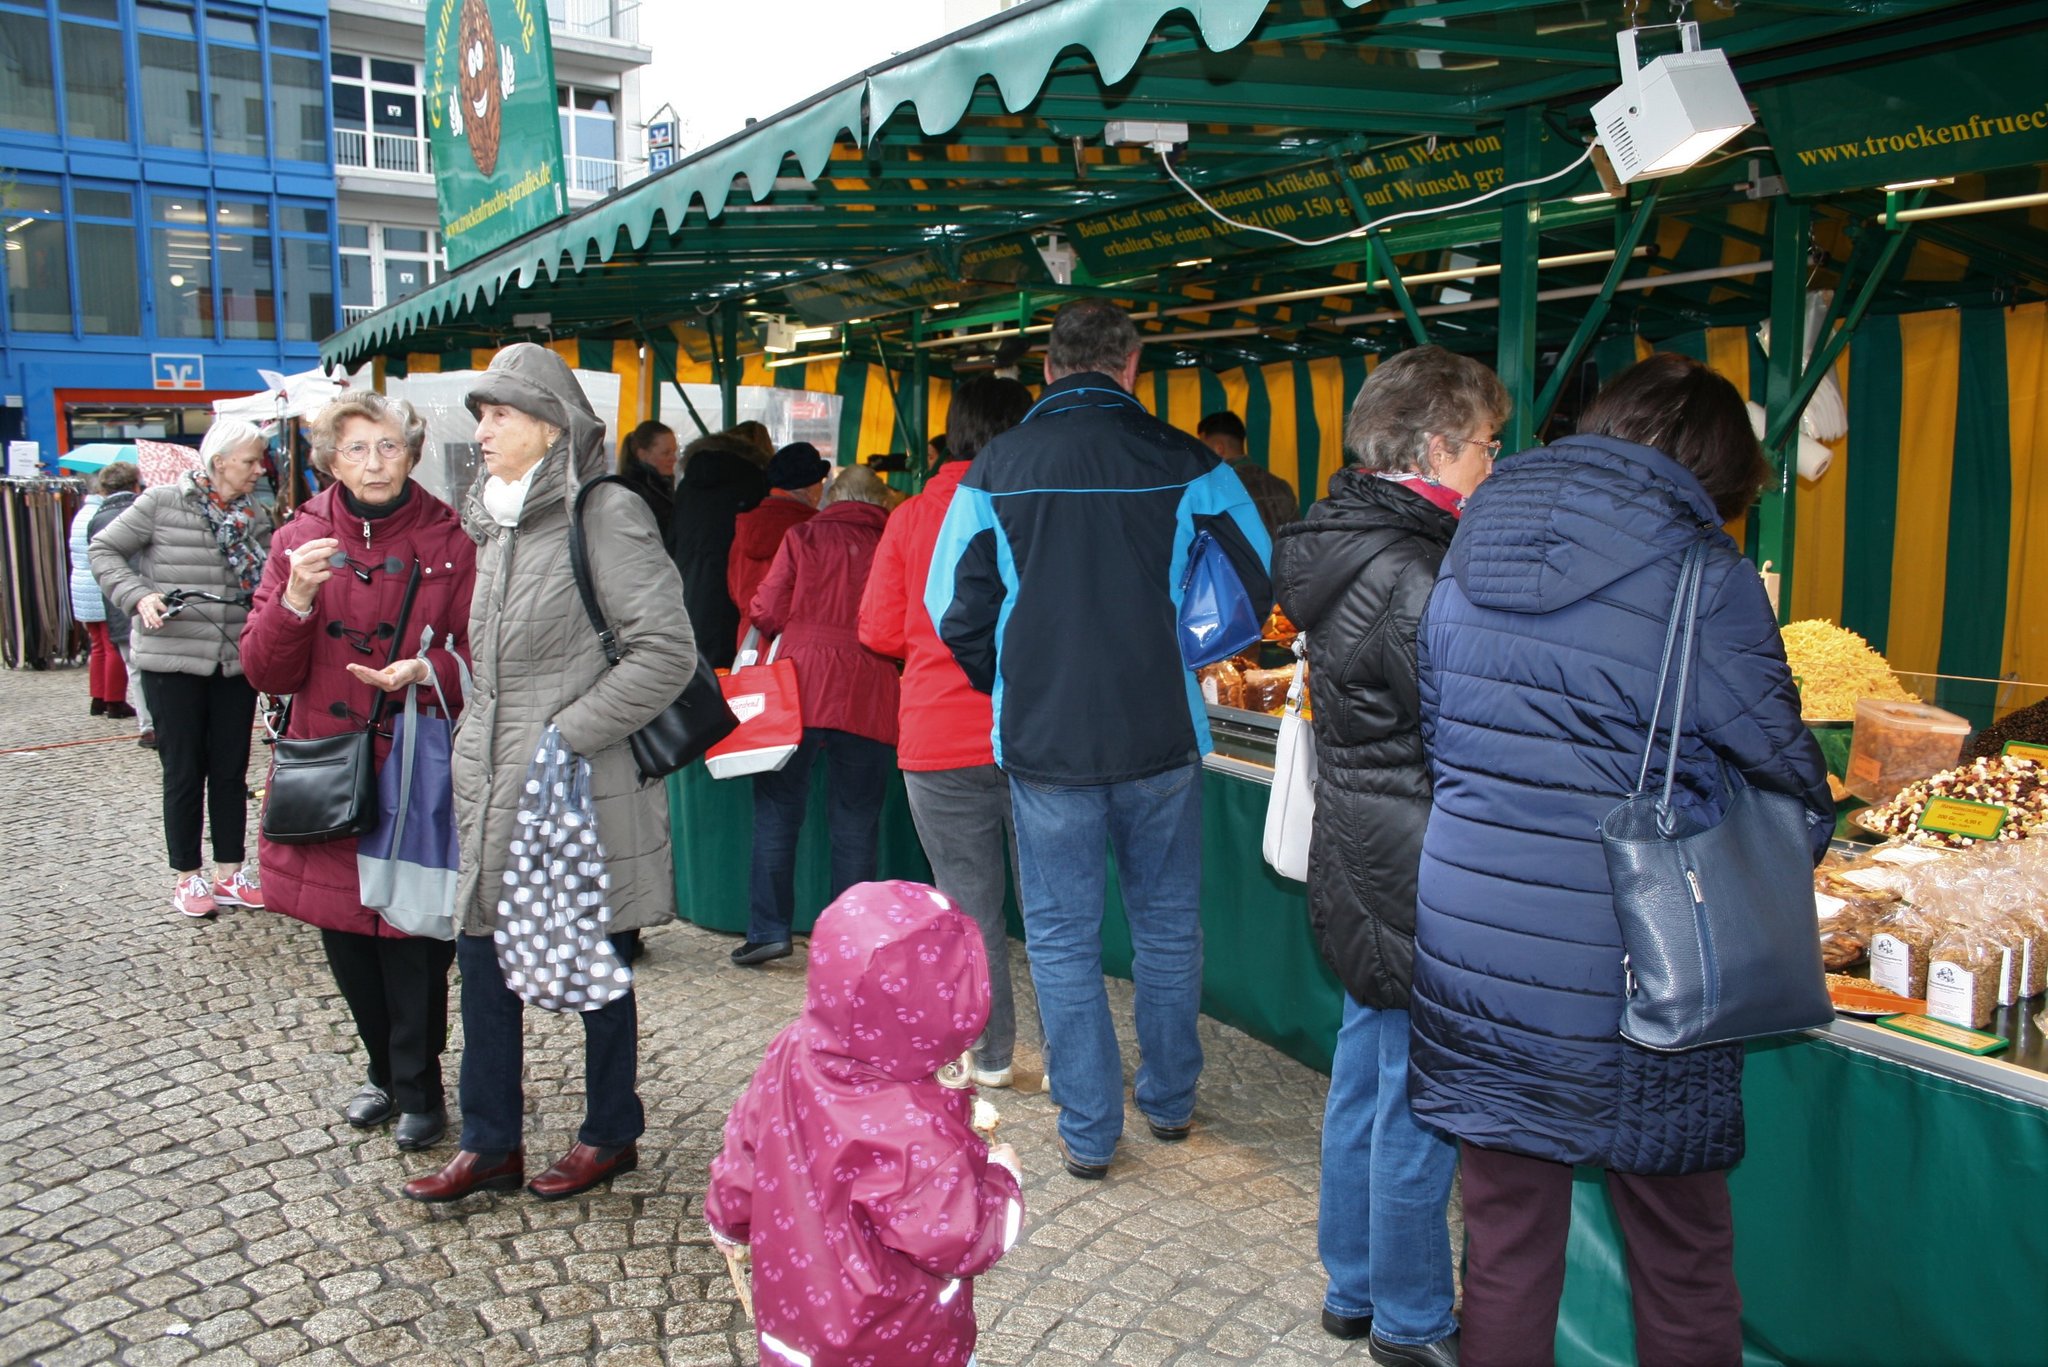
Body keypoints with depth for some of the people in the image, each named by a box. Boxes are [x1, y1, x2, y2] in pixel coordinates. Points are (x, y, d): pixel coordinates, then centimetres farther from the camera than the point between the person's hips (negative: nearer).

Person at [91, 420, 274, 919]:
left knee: (232, 770, 10)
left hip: (237, 661, 4)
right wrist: (138, 596, -14)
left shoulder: (256, 517, 5)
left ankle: (229, 872, 21)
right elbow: (103, 551, 0)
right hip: (174, 659, -4)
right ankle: (187, 876, 19)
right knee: (184, 771, 6)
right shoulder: (162, 503, -7)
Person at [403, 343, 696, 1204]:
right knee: (481, 956, 11)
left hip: (584, 789, -8)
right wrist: (478, 738, 15)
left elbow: (665, 652, -18)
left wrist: (565, 736, -18)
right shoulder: (497, 520, 13)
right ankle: (490, 1145, 25)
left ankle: (610, 1134, 26)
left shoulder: (605, 516, -12)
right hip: (496, 789, 8)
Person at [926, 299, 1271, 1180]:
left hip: (1044, 743, -1)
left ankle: (1088, 1133, 17)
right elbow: (1259, 581, 0)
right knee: (1167, 926, 18)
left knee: (1062, 939, 10)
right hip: (1161, 737, 1)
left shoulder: (997, 469, -4)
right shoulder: (1186, 464, -4)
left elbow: (955, 612, -2)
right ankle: (1170, 1102, 32)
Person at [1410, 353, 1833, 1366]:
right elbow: (1787, 782, -4)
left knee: (1504, 1243, 17)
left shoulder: (1467, 558, 5)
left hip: (1466, 948, 5)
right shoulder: (1704, 579, -11)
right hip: (1625, 975, -4)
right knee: (1681, 1260, 15)